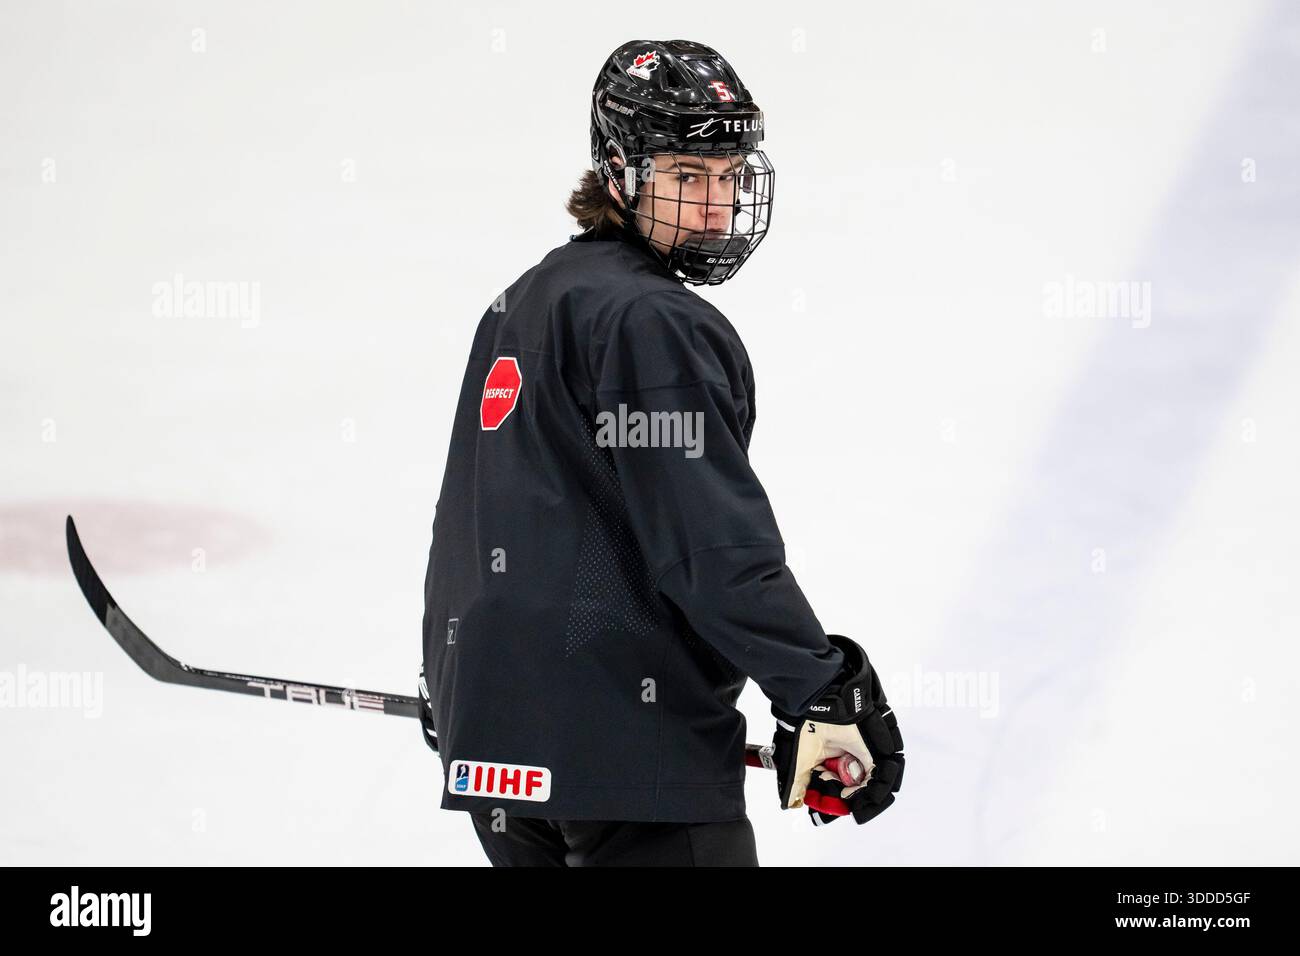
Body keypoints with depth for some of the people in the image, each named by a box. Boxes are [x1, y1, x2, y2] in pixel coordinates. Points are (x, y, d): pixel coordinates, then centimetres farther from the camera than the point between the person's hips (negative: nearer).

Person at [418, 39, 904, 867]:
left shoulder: (524, 303, 17)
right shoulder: (650, 323, -13)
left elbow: (464, 516, 25)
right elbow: (711, 544, -20)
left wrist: (451, 684, 35)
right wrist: (825, 695, -19)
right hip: (626, 751, -10)